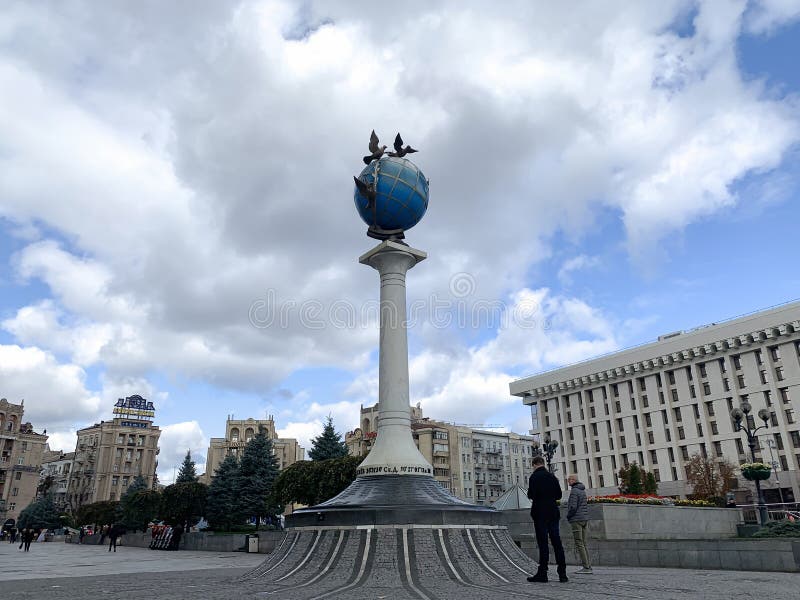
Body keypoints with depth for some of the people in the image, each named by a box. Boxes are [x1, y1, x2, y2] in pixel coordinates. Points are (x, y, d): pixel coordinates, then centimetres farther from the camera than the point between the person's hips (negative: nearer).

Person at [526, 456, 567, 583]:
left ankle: (542, 574, -1)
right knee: (557, 542, 7)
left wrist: (536, 499, 8)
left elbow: (531, 494, -14)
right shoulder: (552, 476, 9)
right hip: (553, 513, 5)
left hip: (540, 513, -5)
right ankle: (562, 574, 7)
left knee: (543, 543, -3)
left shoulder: (534, 477, -8)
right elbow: (559, 495, 11)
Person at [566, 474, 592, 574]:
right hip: (585, 519, 9)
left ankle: (586, 567, -8)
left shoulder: (574, 491, -13)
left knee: (579, 544, -6)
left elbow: (573, 507, -19)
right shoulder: (583, 490, 15)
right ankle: (588, 566, 10)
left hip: (576, 520, -9)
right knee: (583, 544, 11)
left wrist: (568, 516, -4)